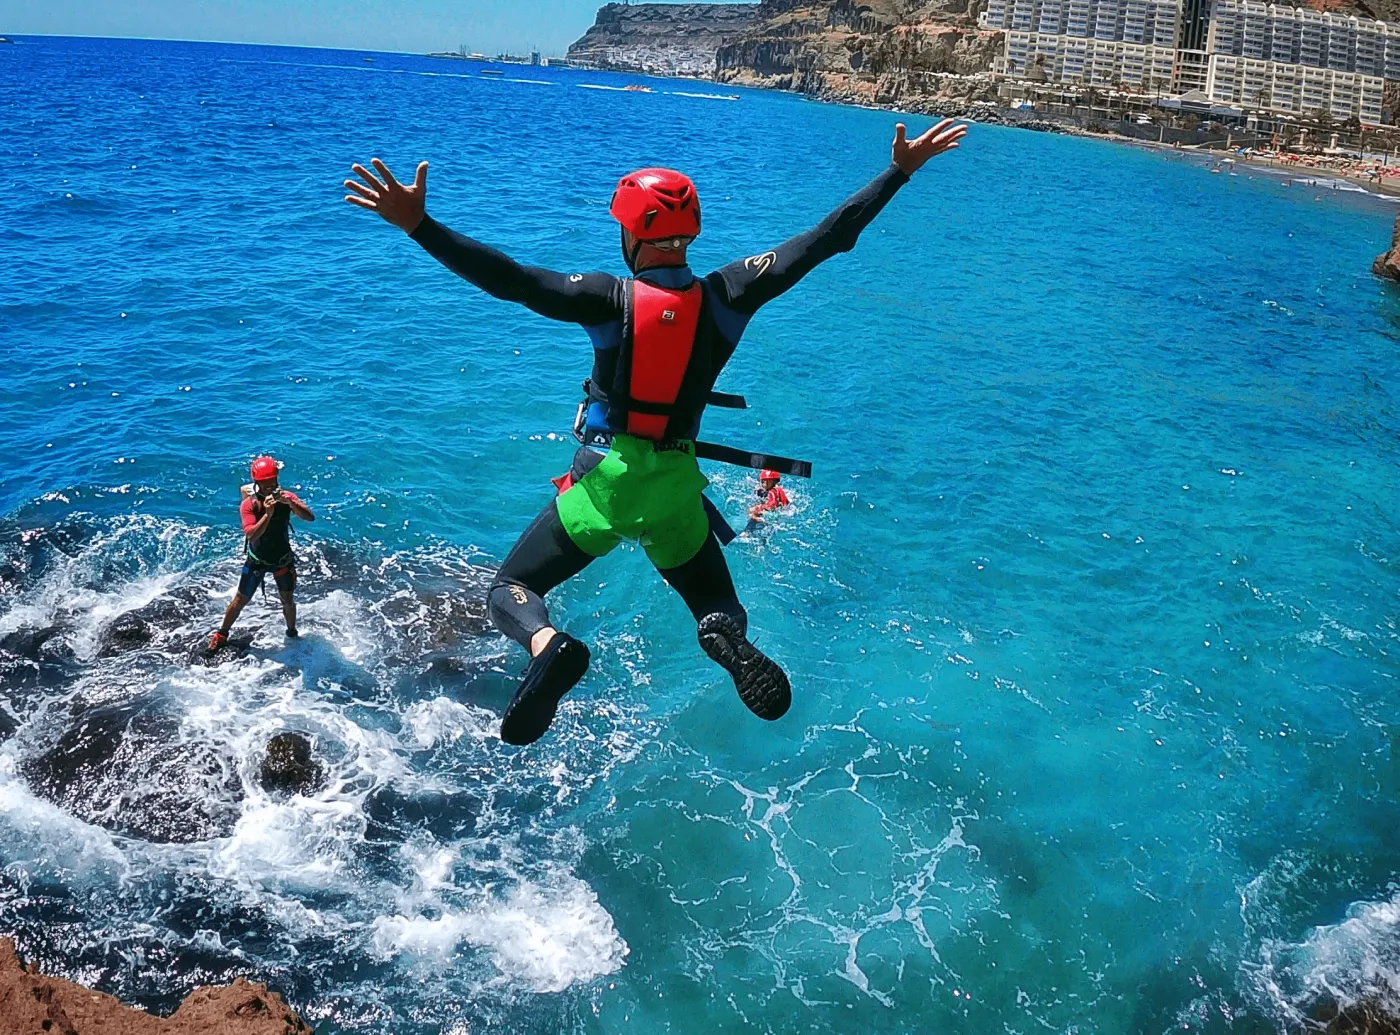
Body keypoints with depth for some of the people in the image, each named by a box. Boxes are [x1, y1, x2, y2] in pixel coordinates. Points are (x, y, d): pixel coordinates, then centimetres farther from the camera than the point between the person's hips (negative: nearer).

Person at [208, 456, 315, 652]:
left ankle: (292, 633, 37)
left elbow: (310, 517, -28)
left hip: (283, 559, 1)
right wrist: (267, 514, -45)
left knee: (287, 600, 12)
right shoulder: (248, 504, -21)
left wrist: (290, 503, -44)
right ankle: (222, 634, 30)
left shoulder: (286, 497, -16)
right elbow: (251, 535, -33)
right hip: (257, 560, -1)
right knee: (241, 599, 10)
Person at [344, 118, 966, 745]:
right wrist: (899, 173, 7)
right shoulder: (726, 295, -5)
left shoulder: (609, 297, -13)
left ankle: (547, 644, -25)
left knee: (510, 589, 12)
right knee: (720, 609, 21)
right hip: (677, 489, 3)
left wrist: (418, 225, -25)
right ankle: (728, 640, -20)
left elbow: (512, 281, -24)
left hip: (604, 482, -2)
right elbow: (826, 240, -1)